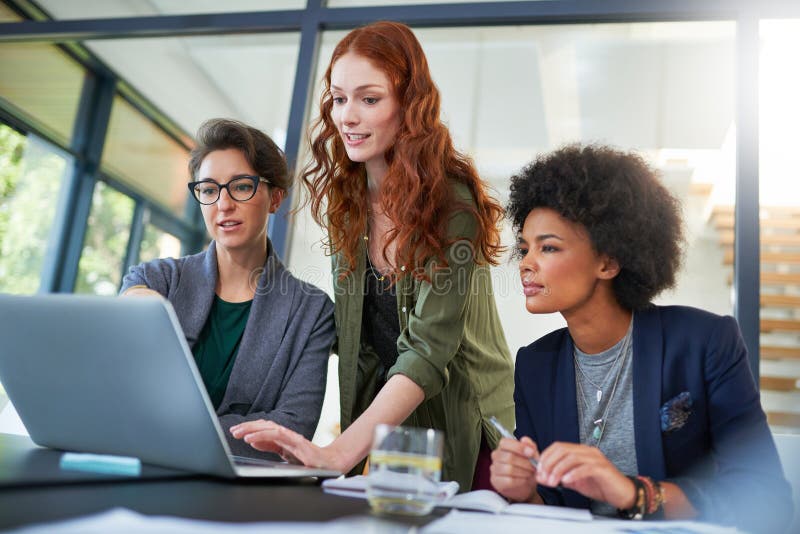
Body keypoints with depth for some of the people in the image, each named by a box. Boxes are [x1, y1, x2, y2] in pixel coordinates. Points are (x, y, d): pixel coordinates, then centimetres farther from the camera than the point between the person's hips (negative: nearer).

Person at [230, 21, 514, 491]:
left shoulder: (450, 201, -20)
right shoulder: (346, 201, 0)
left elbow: (430, 350, -27)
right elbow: (354, 336, 6)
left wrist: (341, 451, -37)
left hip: (460, 431, -4)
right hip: (379, 425, 5)